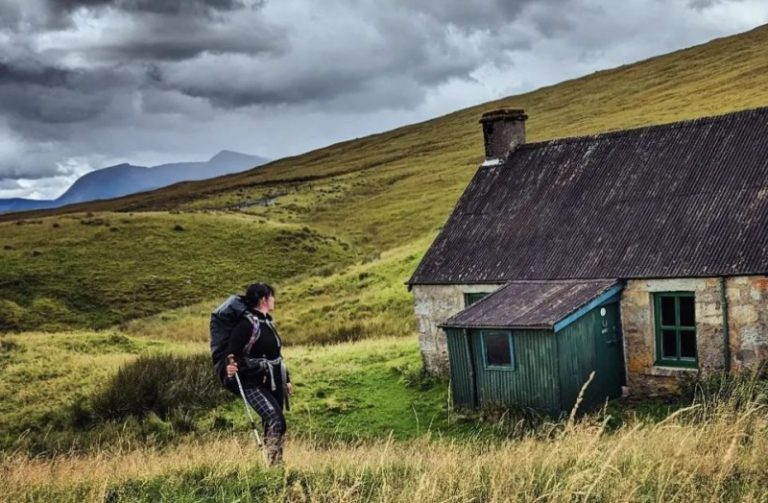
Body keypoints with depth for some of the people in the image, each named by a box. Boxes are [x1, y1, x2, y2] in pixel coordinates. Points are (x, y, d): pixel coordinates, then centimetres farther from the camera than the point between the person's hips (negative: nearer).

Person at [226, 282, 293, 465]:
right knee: (276, 421, -21)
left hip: (274, 383, 8)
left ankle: (275, 463, 17)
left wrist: (286, 380, 26)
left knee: (272, 424, 10)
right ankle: (274, 464, -18)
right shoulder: (246, 324, -14)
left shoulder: (267, 322, 13)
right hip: (255, 384, -8)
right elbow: (232, 353, -19)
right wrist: (230, 369, -39)